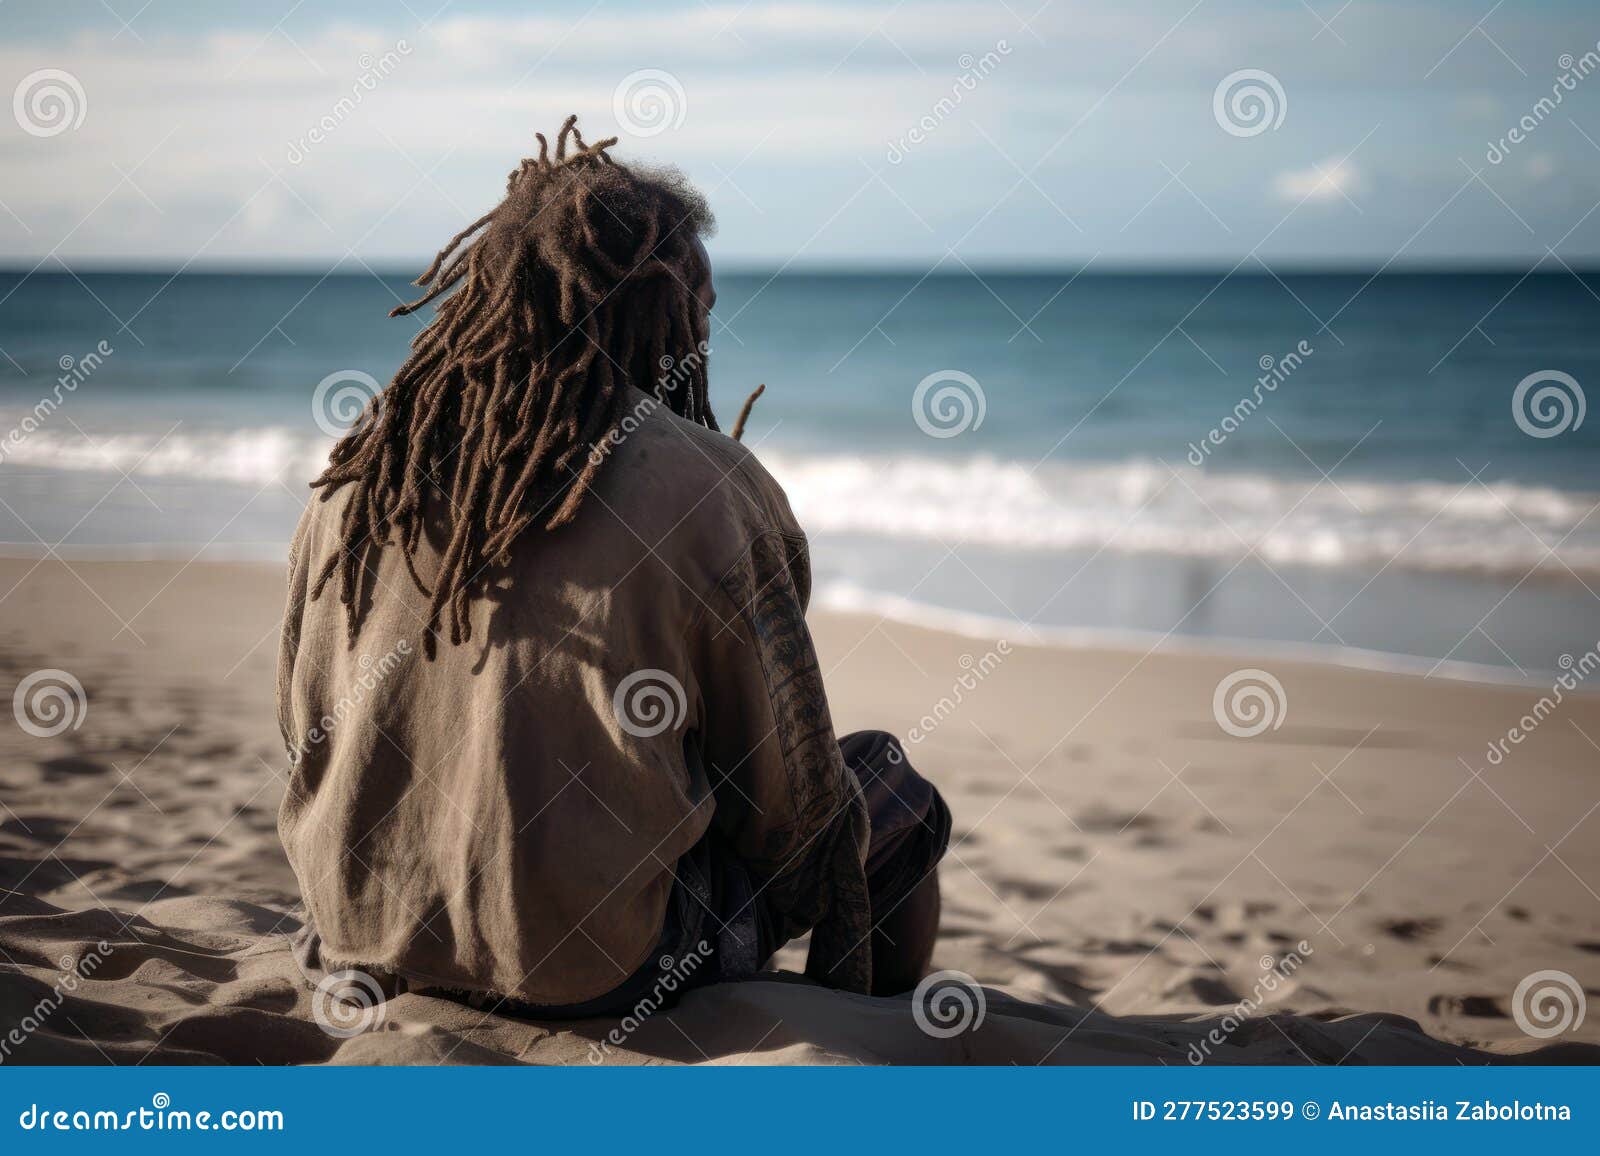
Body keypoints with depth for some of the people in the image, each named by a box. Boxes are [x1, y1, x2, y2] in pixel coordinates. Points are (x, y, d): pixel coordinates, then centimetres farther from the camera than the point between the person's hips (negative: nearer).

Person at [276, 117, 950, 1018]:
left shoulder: (364, 469, 1)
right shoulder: (707, 487, -14)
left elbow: (303, 734, 11)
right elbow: (790, 792, -8)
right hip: (592, 965, -6)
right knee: (893, 791, 16)